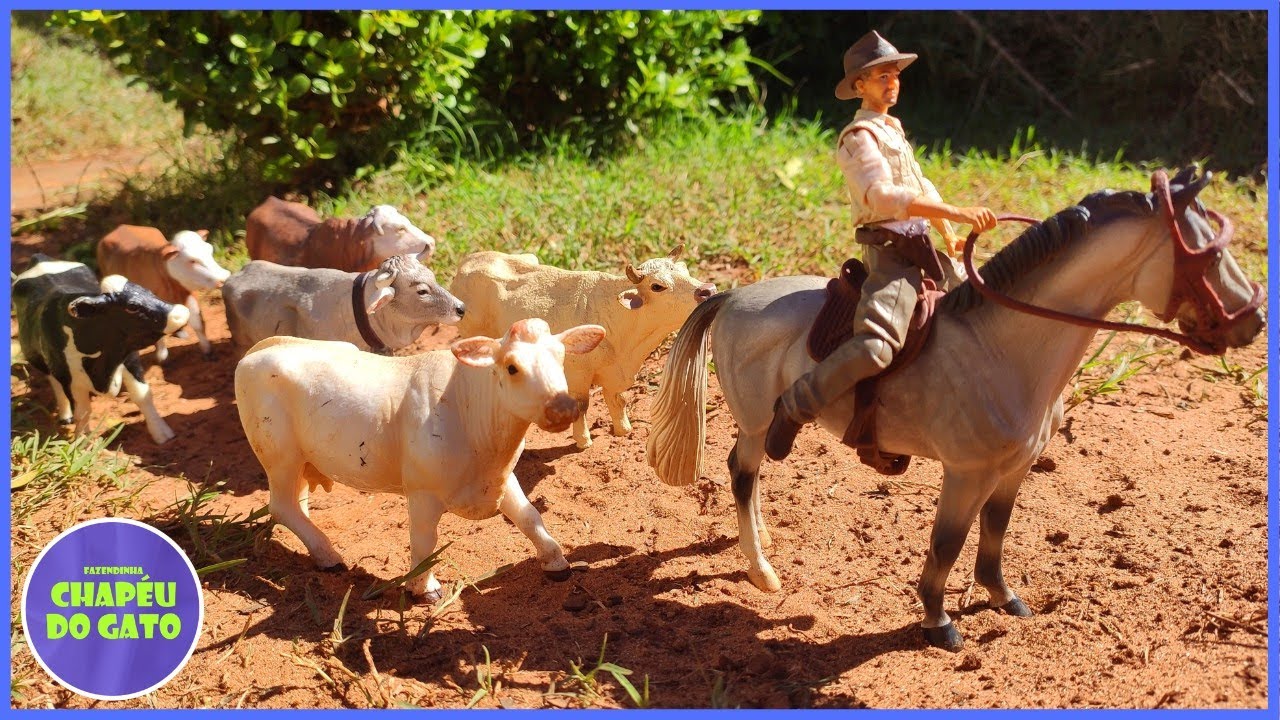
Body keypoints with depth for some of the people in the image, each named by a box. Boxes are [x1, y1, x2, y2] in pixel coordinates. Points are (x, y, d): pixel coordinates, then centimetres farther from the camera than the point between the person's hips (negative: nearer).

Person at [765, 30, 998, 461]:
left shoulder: (893, 130, 20)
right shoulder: (859, 137, -10)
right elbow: (884, 196, -27)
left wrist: (948, 236, 34)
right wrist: (957, 213, -33)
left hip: (920, 248, 10)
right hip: (891, 251, -10)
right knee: (875, 345, -32)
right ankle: (793, 407, -17)